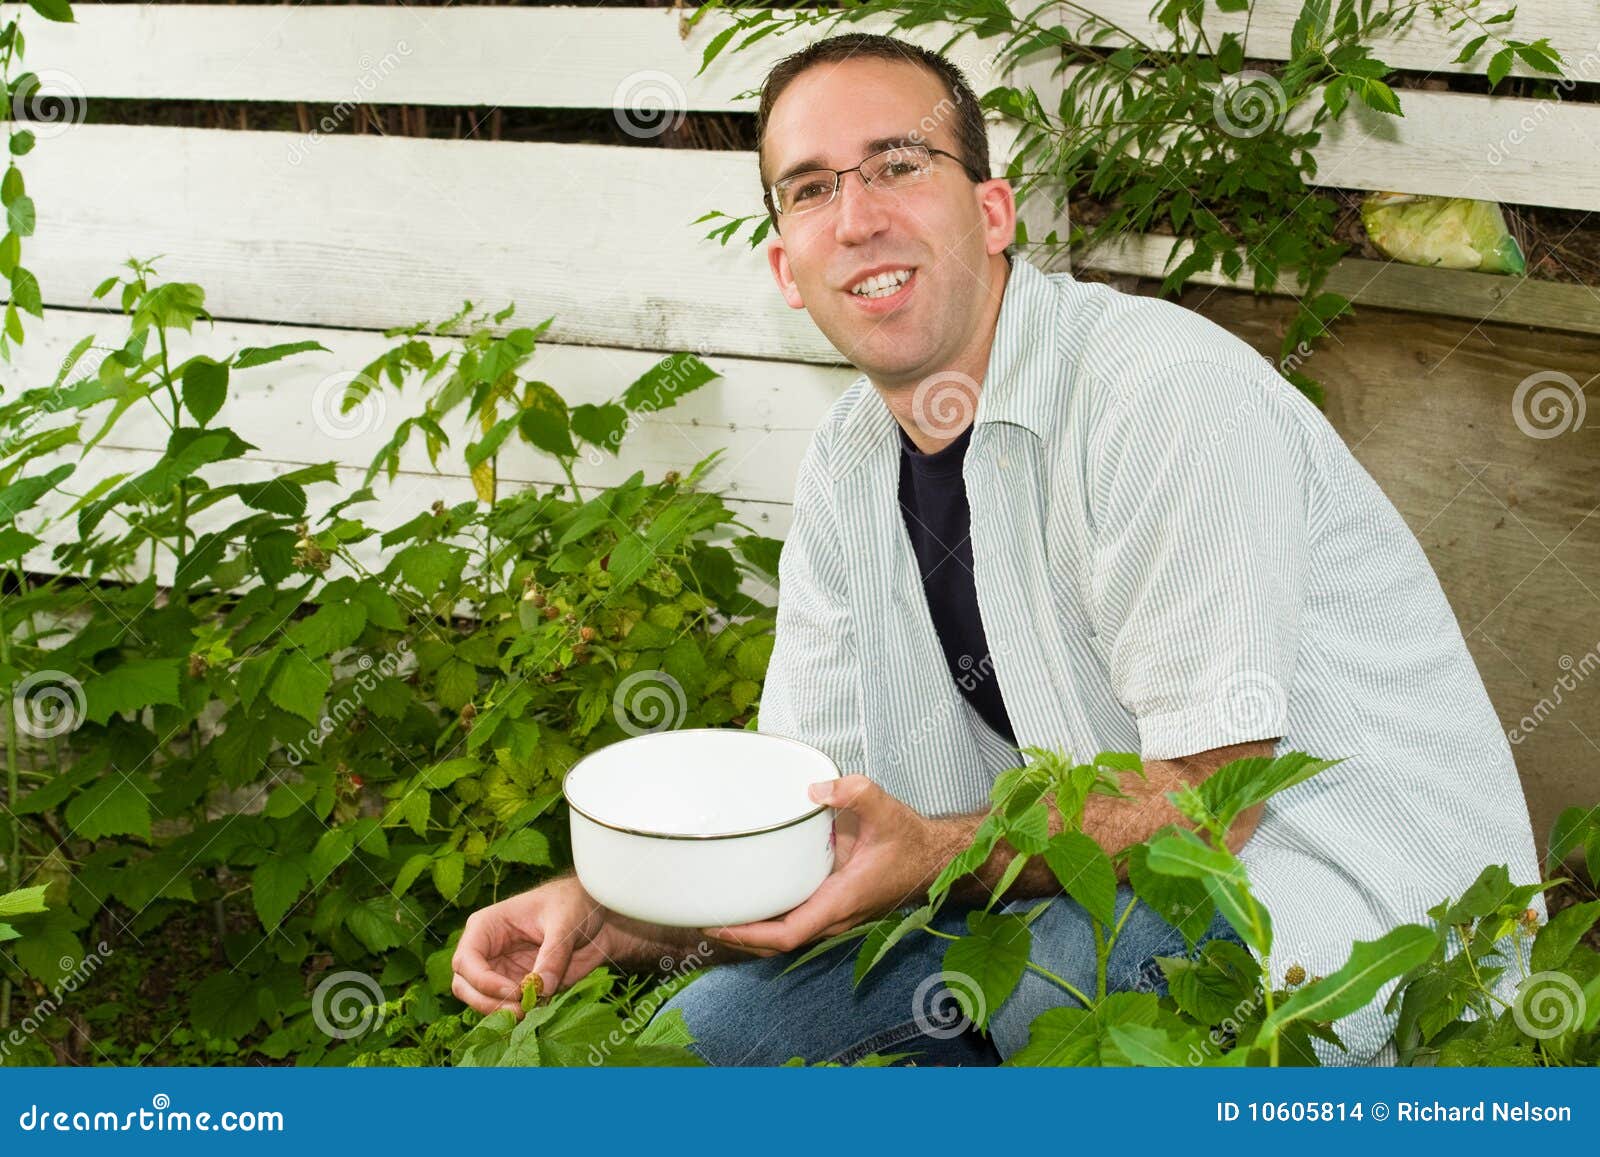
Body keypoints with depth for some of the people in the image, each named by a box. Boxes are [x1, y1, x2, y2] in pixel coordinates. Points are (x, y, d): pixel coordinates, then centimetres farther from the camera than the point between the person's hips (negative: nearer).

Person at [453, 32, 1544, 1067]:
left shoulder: (1173, 392, -21)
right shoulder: (844, 473, 4)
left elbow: (1204, 798, -23)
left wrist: (930, 858, -35)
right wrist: (612, 914, -15)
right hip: (1073, 893, 7)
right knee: (719, 1020, 0)